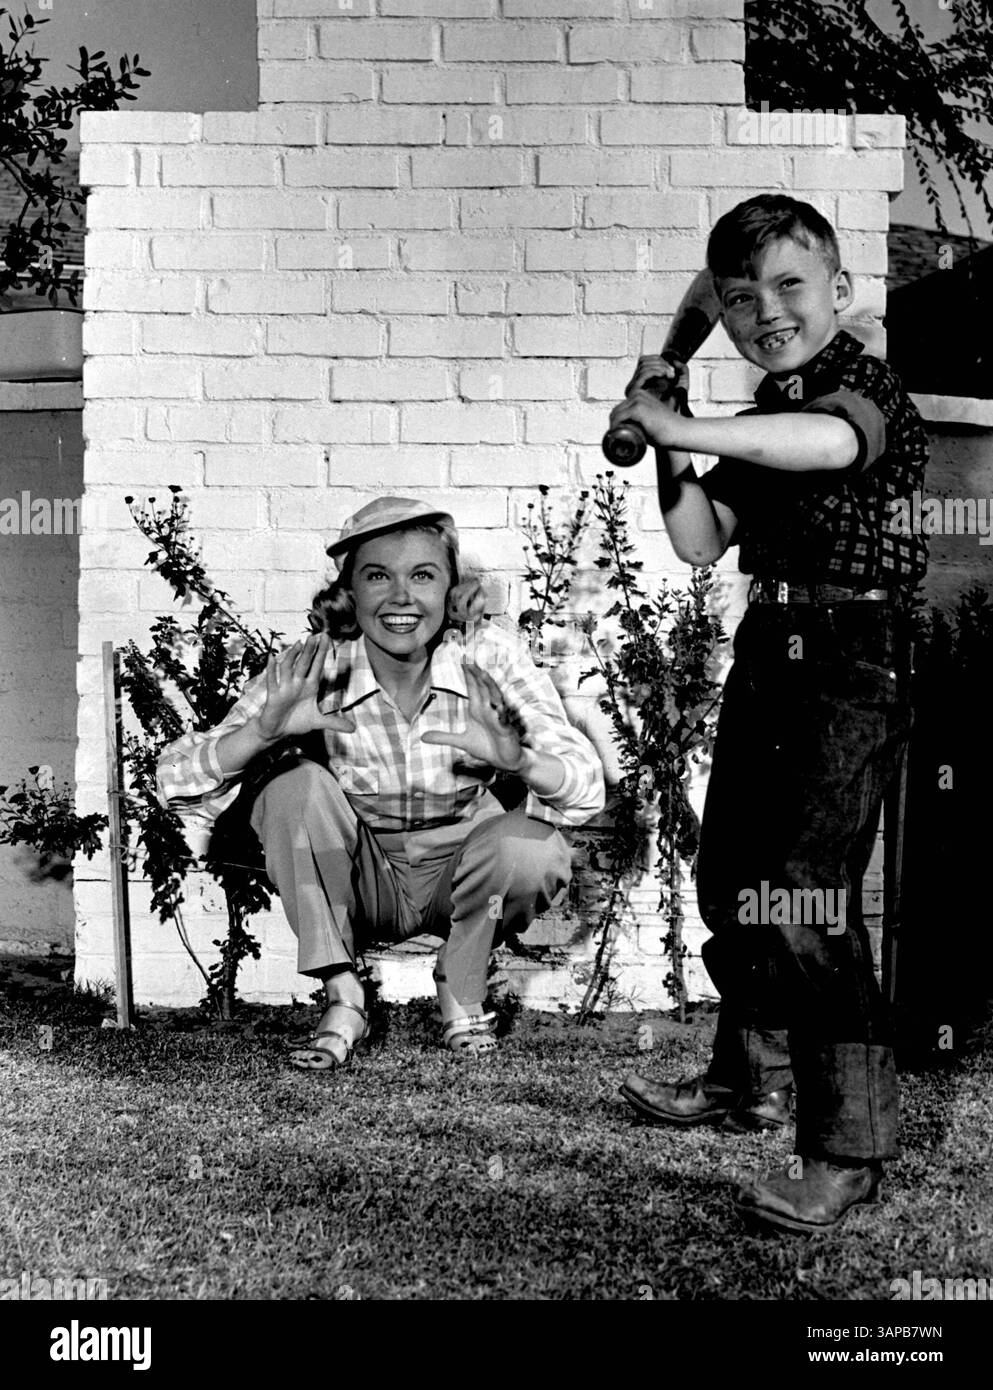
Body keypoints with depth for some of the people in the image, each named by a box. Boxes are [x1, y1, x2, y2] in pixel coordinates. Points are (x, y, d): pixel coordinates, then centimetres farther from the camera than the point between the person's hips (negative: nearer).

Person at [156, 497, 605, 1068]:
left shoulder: (490, 658, -19)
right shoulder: (309, 671, -19)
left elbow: (587, 789, -27)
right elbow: (176, 779, -24)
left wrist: (516, 758, -50)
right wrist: (264, 731, -45)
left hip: (458, 872, 0)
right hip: (353, 879, 0)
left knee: (538, 849, -30)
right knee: (295, 784, -27)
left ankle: (463, 993, 1)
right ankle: (343, 1000, -12)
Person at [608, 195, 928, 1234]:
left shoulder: (865, 384, -9)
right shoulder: (756, 420, 15)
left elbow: (837, 440, -35)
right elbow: (700, 544, 9)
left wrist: (689, 431, -39)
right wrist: (669, 451, -4)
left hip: (852, 661, -9)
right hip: (767, 651, 9)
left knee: (801, 900, -14)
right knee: (728, 875, 17)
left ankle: (849, 1148, -3)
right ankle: (752, 1080, 37)